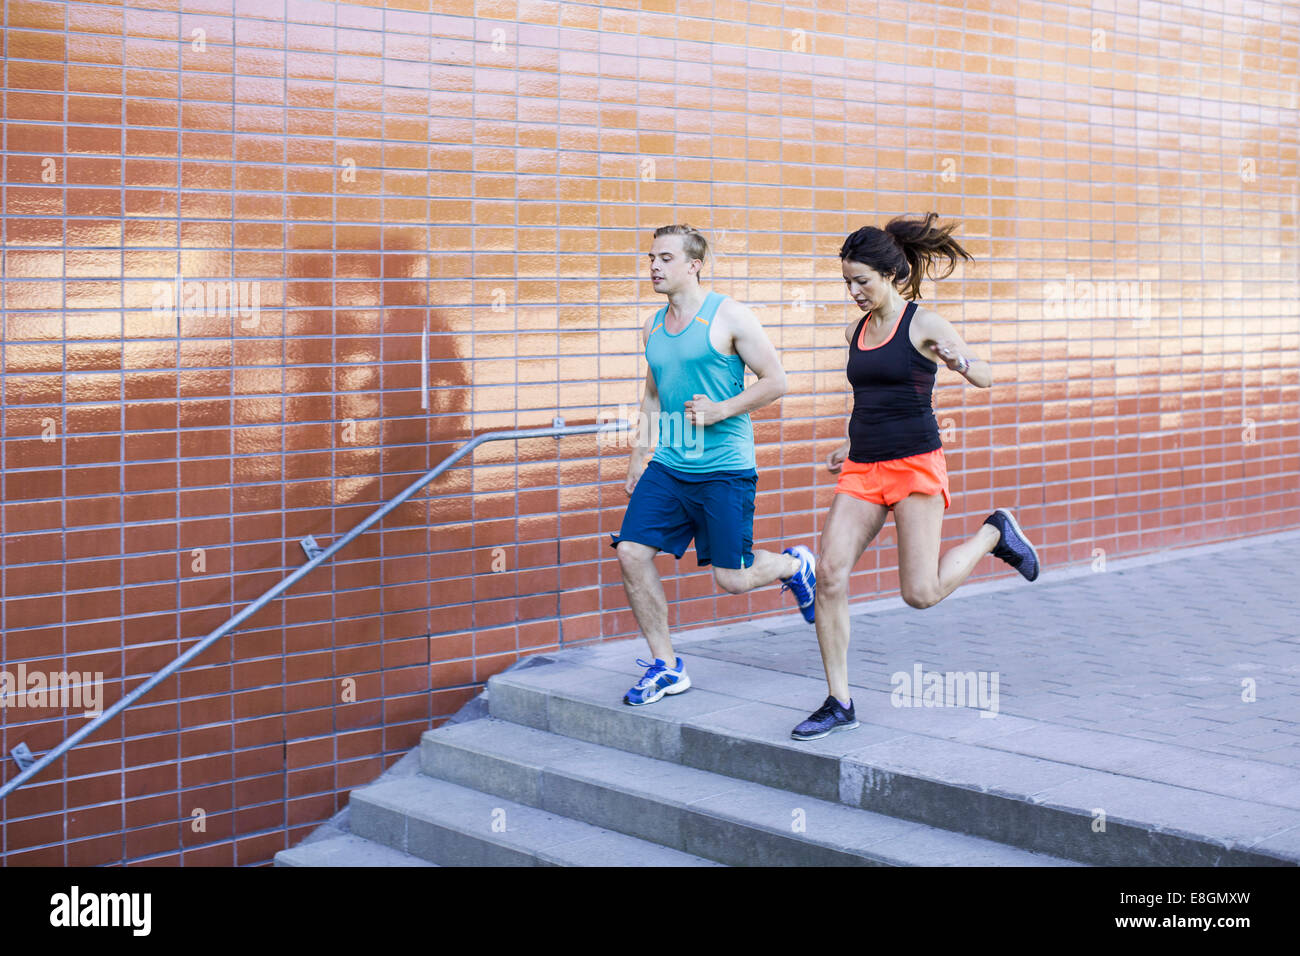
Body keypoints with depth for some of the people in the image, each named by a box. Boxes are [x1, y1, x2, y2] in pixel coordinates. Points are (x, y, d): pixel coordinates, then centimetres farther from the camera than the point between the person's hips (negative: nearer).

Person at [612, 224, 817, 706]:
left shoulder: (728, 315, -7)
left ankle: (795, 565, 30)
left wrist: (721, 409, -16)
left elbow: (776, 381, -7)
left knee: (732, 579, -4)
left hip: (724, 469, -6)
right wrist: (639, 458, 18)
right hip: (667, 467, 6)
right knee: (631, 553, -7)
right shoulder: (653, 327, 12)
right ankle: (666, 665, 6)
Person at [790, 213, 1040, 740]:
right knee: (829, 573, -10)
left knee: (921, 593, -8)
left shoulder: (923, 325, -6)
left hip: (915, 465, -6)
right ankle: (839, 703, -1)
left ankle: (994, 532, 20)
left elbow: (986, 377, -11)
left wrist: (961, 362, -32)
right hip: (863, 470, 6)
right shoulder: (856, 331, 12)